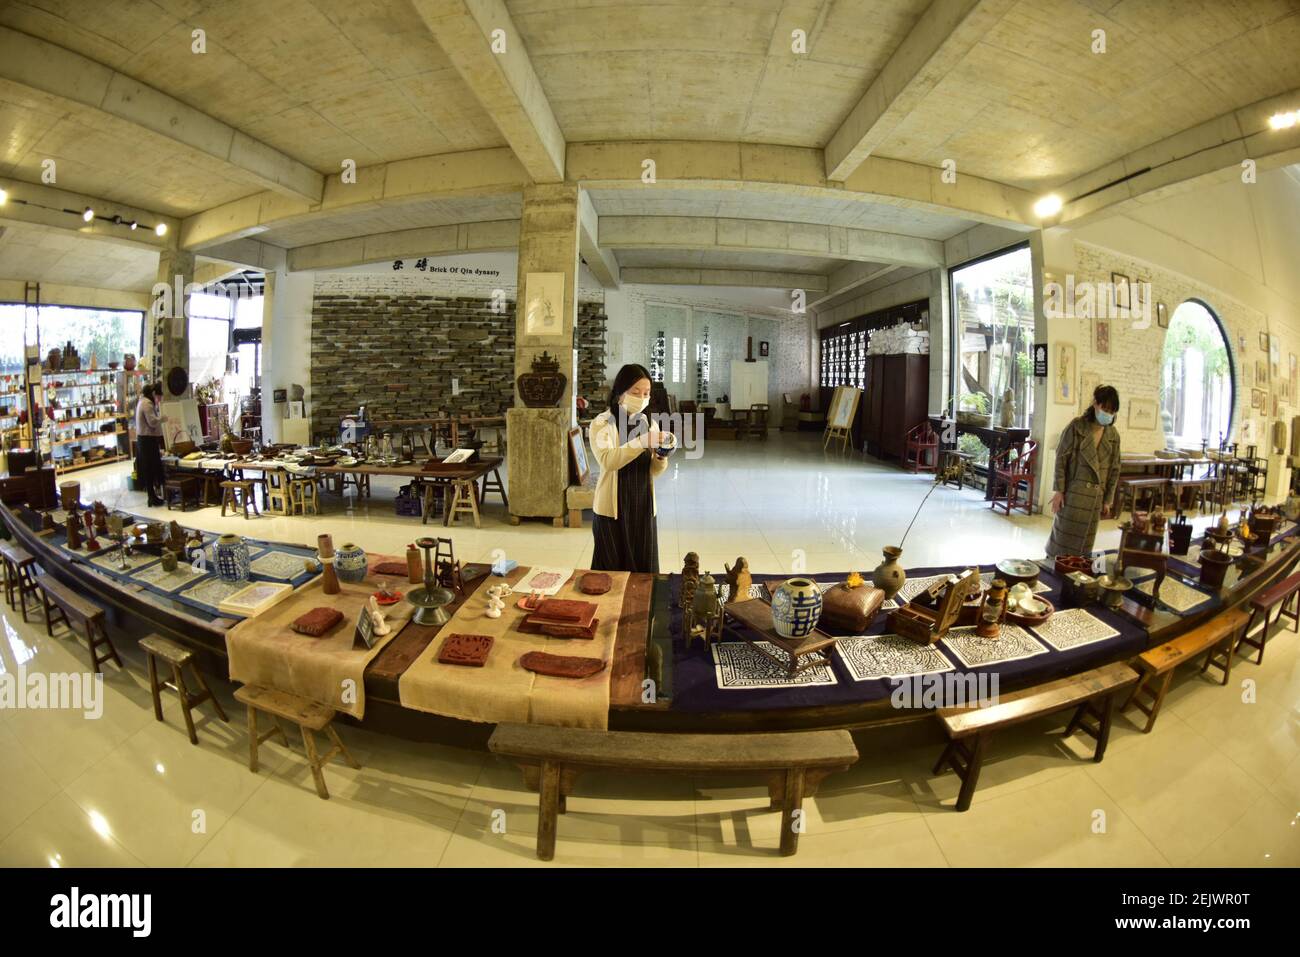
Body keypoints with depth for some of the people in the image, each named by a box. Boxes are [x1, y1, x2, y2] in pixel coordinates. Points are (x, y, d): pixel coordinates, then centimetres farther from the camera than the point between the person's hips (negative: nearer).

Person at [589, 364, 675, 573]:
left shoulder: (648, 423, 7)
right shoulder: (602, 423, -9)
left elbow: (654, 472, 7)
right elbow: (607, 461, -26)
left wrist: (662, 456, -14)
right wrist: (642, 442, -34)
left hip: (643, 508, 5)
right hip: (613, 509, -4)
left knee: (644, 571, 11)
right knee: (612, 572, 6)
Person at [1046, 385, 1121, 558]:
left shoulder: (1113, 435, 5)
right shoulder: (1076, 427, -8)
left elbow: (1114, 468, 9)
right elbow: (1061, 459, -8)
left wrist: (1108, 500, 8)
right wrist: (1058, 490, -12)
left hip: (1096, 496, 4)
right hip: (1073, 491, -4)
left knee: (1085, 540, 10)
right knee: (1064, 536, 2)